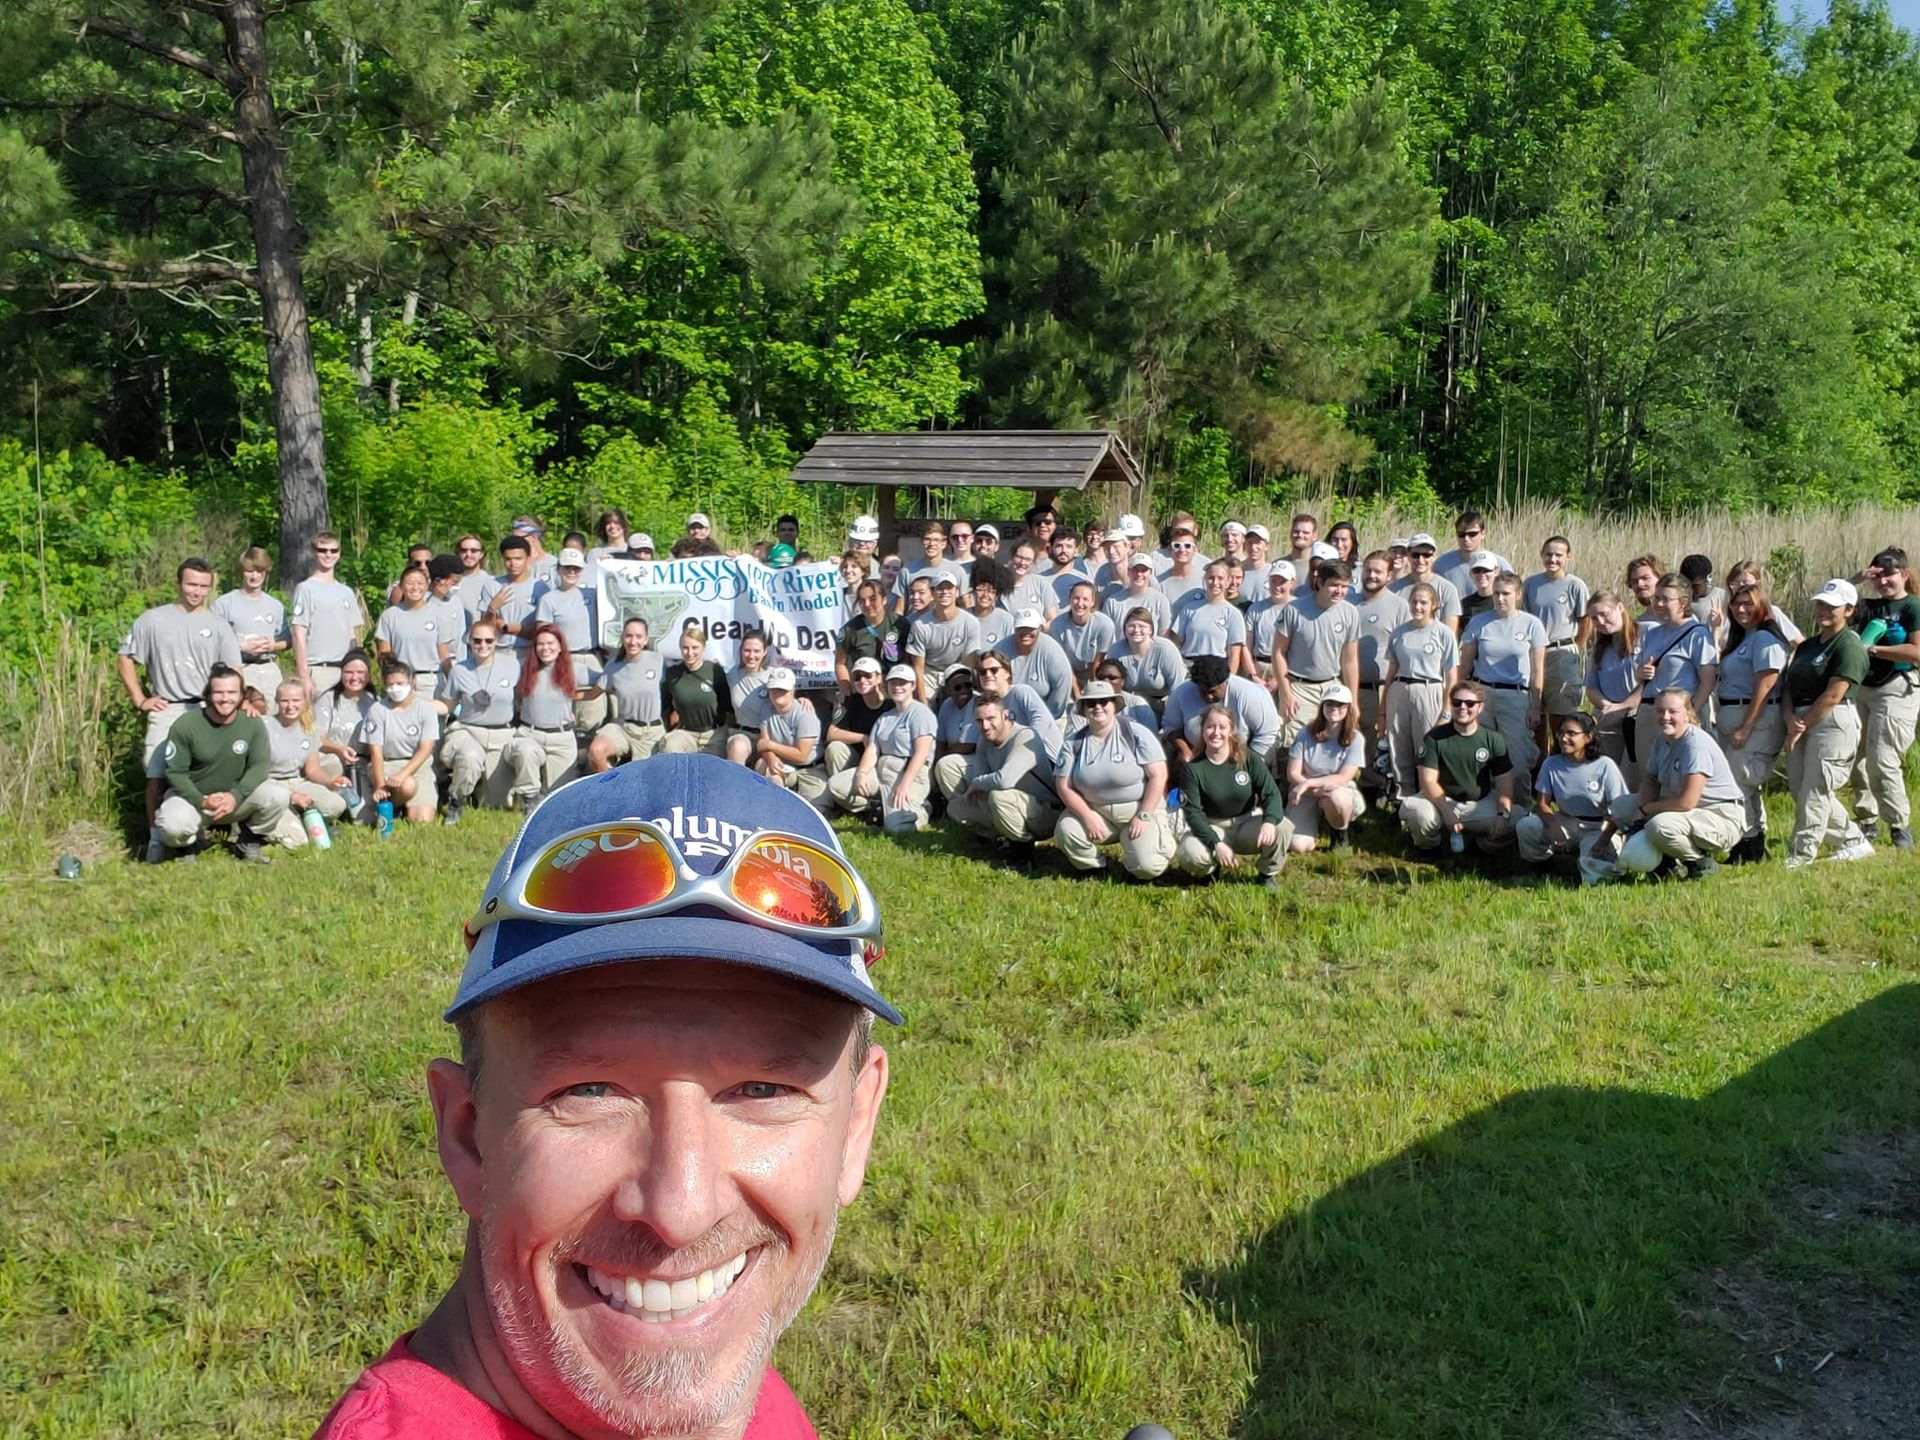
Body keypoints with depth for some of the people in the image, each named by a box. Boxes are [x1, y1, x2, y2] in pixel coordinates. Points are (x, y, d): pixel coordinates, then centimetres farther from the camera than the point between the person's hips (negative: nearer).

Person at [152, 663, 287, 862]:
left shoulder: (253, 725, -8)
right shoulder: (185, 725, -15)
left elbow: (260, 765, -10)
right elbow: (176, 771, -11)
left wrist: (236, 796, -26)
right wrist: (202, 802, -24)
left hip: (236, 796, 2)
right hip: (192, 795, -2)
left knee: (278, 796, -25)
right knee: (173, 826, -34)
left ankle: (248, 840, 5)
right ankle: (192, 840, 8)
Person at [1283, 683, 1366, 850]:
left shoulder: (1355, 739, -6)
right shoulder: (1306, 733, -3)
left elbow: (1343, 778, -13)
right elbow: (1293, 773, -5)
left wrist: (1309, 783, -24)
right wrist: (1317, 789, -22)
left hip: (1342, 793, -1)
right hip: (1306, 795, 1)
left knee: (1335, 798, -41)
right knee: (1297, 846, -24)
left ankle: (1340, 835, -5)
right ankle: (1313, 828, 15)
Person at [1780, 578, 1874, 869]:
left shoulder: (1849, 646, -9)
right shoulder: (1807, 645, 18)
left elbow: (1833, 695, -16)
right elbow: (1789, 684, 12)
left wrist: (1803, 725, -12)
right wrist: (1791, 717, -7)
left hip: (1834, 722, -9)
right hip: (1801, 722, 9)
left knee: (1814, 792, -9)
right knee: (1800, 790, 11)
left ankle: (1801, 854, -2)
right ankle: (1855, 843, 24)